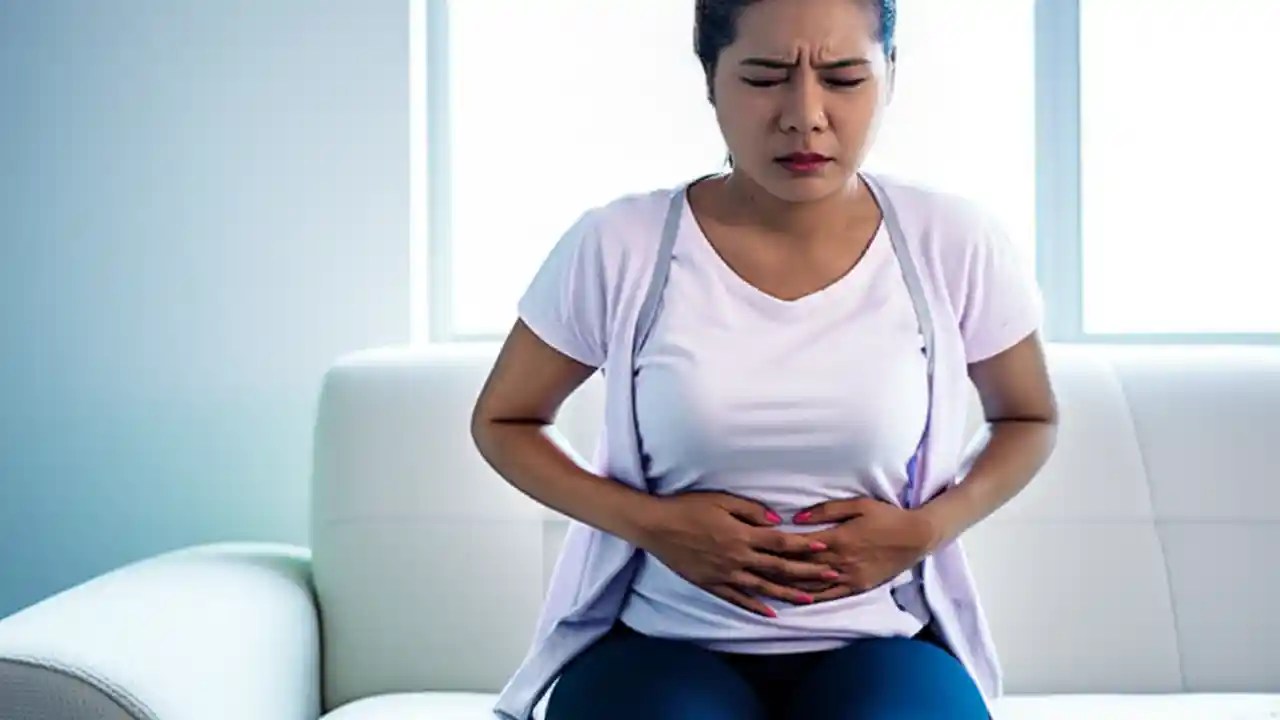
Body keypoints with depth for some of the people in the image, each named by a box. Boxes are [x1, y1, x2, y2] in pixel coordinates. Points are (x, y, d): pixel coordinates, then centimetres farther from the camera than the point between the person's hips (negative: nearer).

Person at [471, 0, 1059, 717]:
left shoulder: (954, 244, -4)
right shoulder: (618, 248, -8)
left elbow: (1031, 418, 14)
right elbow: (502, 422, 7)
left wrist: (926, 529, -6)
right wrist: (649, 522, -10)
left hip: (879, 644, 1)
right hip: (663, 642, -1)